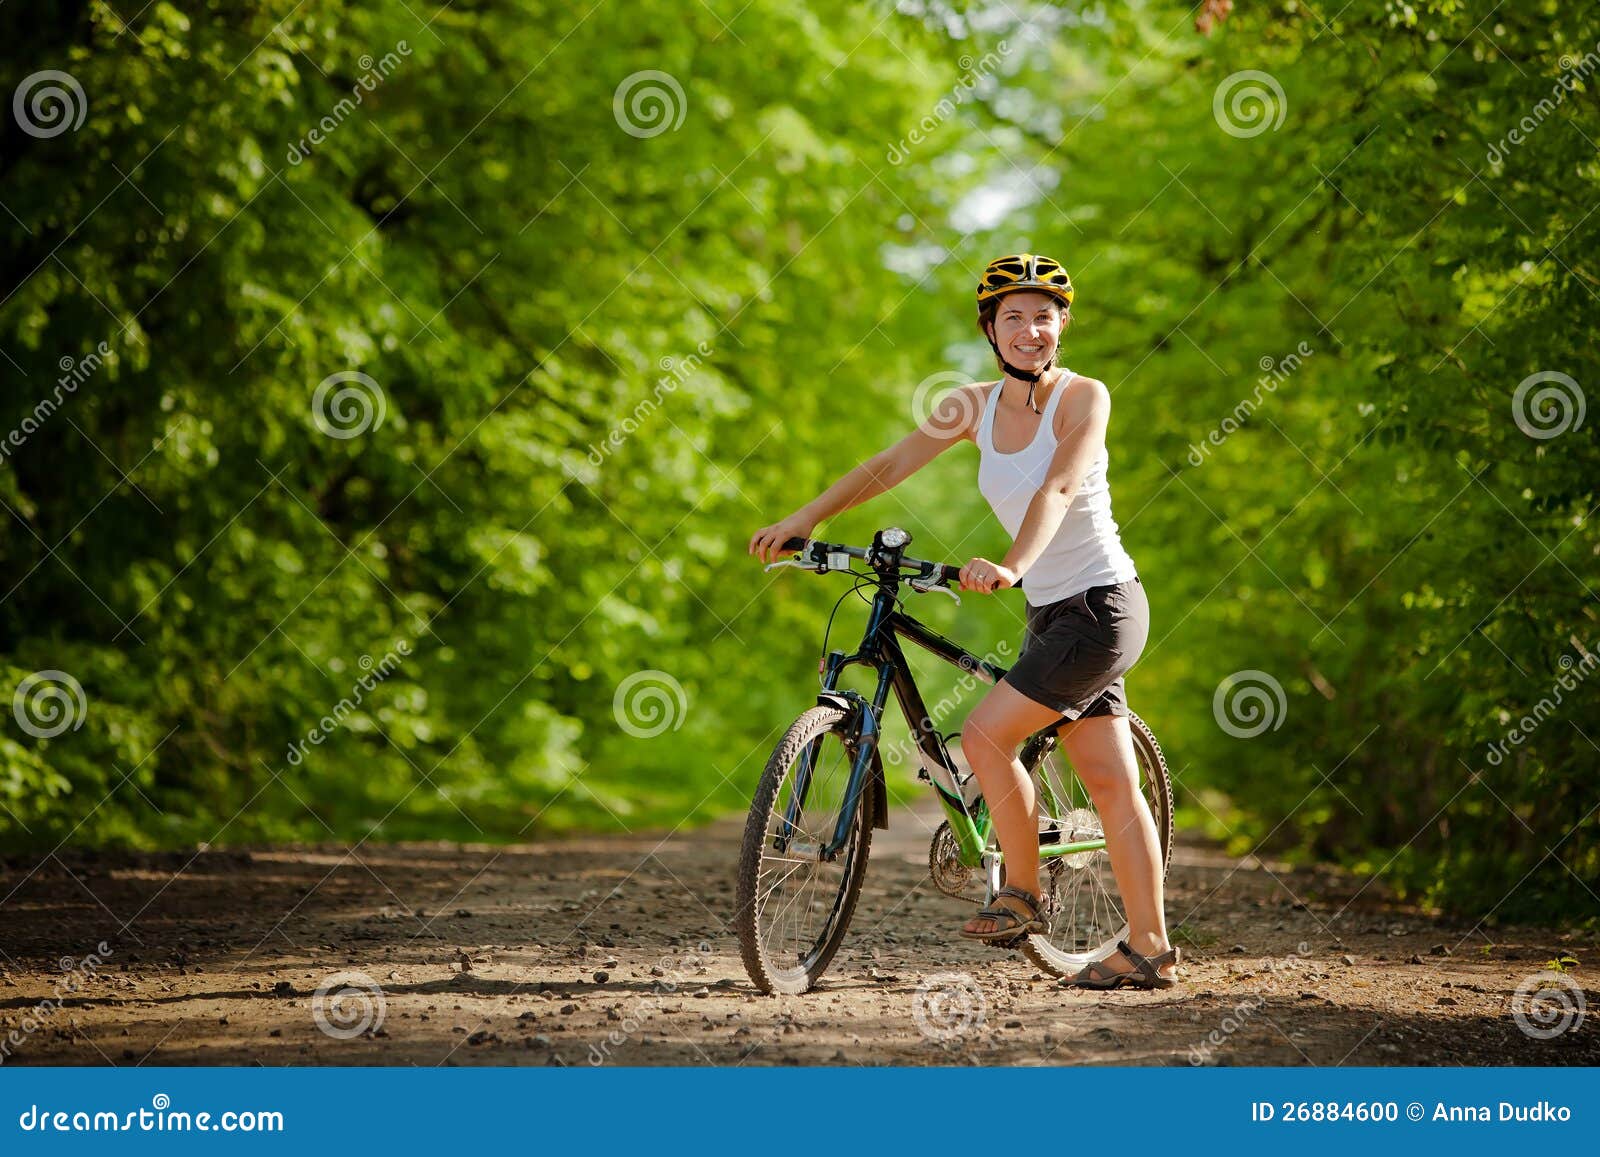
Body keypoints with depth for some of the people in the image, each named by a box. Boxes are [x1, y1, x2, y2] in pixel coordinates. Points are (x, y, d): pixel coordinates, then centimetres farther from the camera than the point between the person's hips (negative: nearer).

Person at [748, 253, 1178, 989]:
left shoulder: (1083, 397, -12)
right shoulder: (976, 406, 5)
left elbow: (1058, 488, -27)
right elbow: (890, 465, 5)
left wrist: (1012, 567, -43)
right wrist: (805, 518, -6)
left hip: (1101, 607, -6)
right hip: (1050, 614, 6)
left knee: (985, 734, -13)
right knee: (1110, 783, 6)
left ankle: (1022, 893, 3)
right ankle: (1151, 950, 9)